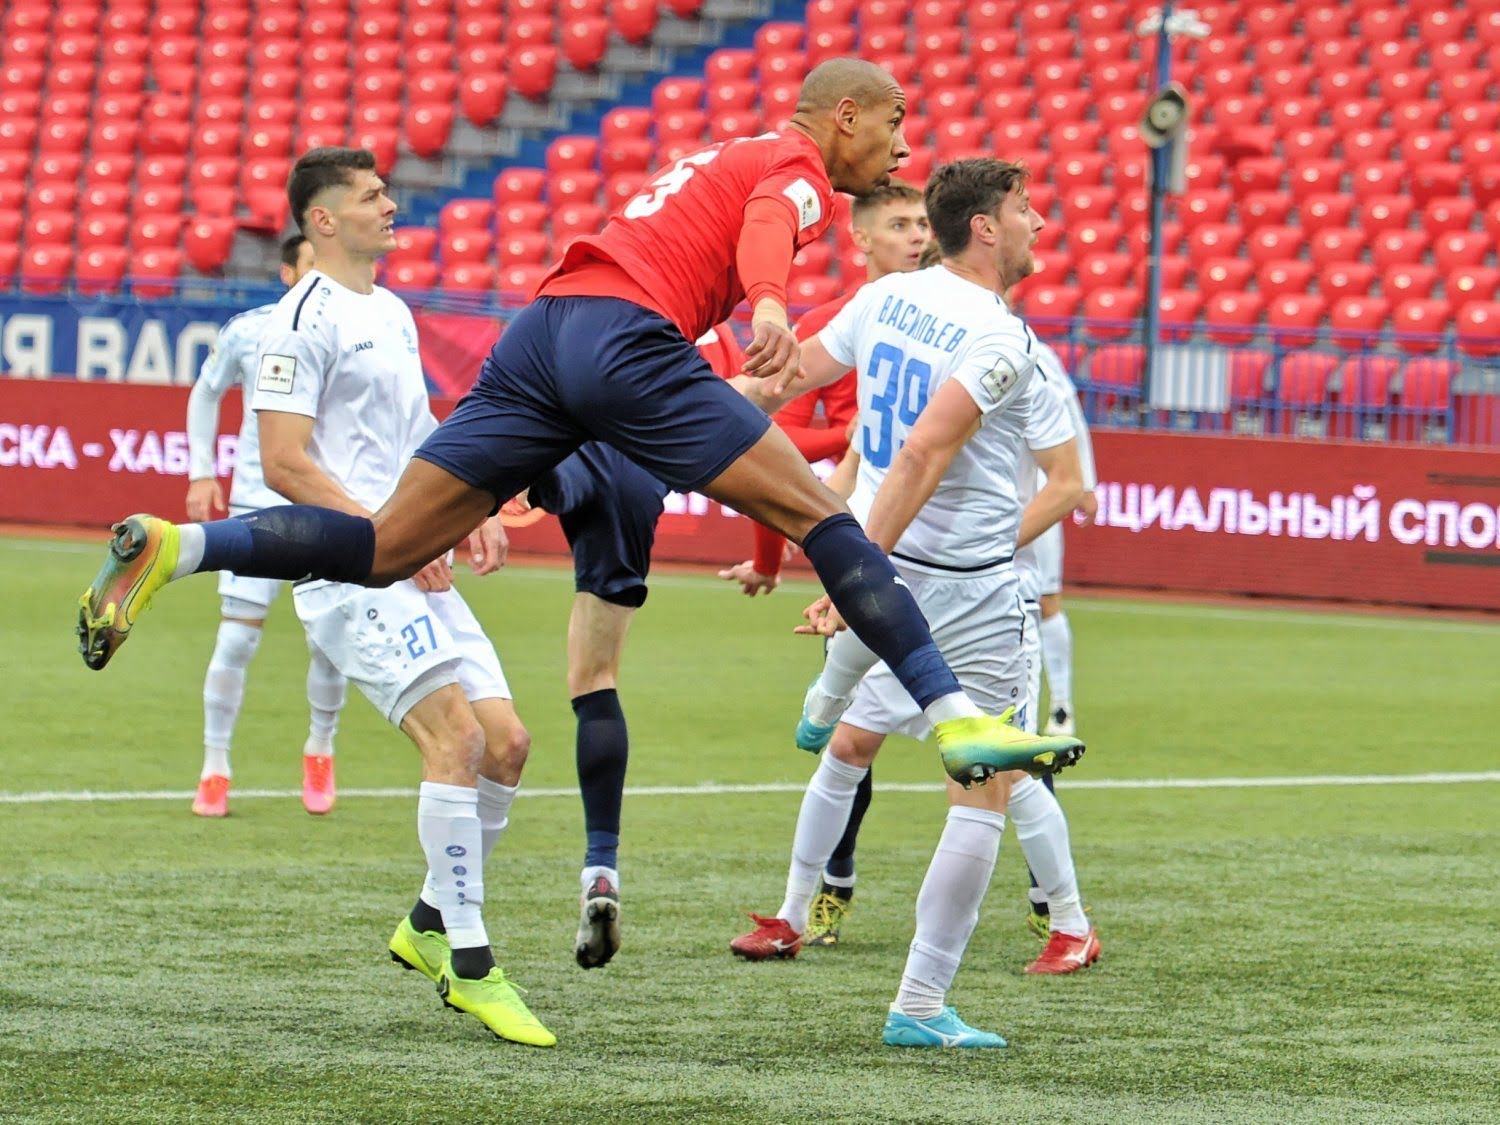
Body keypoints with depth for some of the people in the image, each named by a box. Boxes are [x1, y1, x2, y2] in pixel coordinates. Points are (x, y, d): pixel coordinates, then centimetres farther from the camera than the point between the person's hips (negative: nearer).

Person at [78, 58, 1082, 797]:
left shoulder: (728, 157, 33)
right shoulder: (798, 168, 7)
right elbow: (766, 229, -17)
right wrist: (770, 306, -36)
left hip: (543, 330, 8)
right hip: (630, 335, -8)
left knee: (387, 551, 1)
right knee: (821, 515, -6)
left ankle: (171, 548, -12)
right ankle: (956, 718, -12)